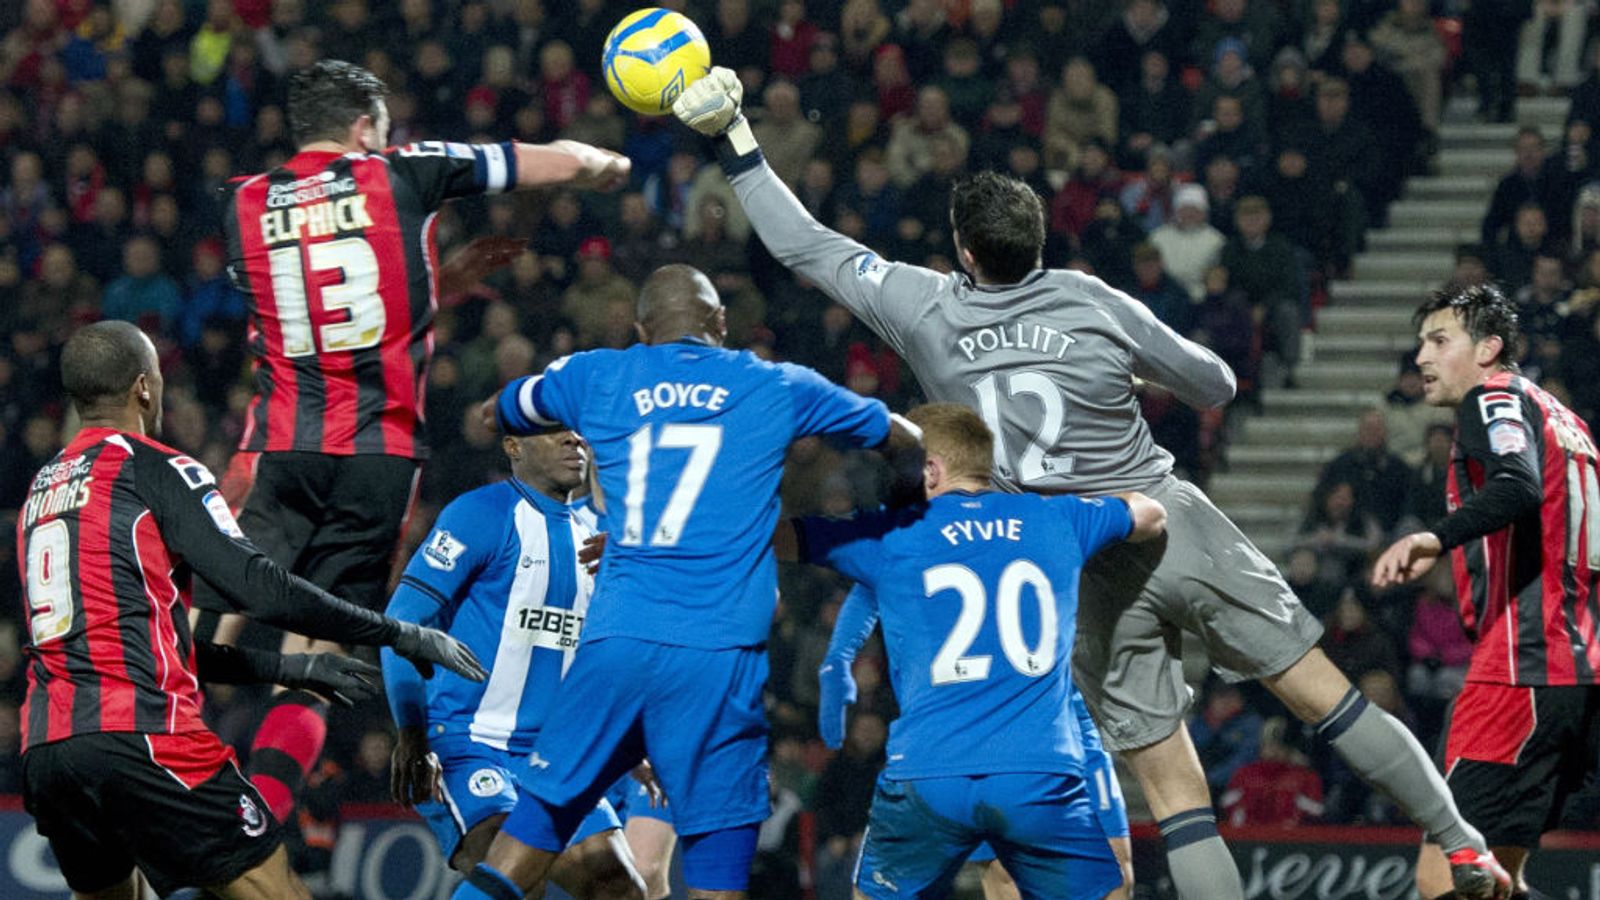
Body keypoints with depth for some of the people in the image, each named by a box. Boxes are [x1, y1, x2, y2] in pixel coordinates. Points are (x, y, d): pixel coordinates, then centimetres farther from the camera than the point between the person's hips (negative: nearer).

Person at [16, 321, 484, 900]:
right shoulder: (154, 469, 0)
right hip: (136, 738, -7)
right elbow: (259, 590, -8)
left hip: (44, 746, 7)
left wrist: (289, 670, 29)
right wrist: (401, 635, 2)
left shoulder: (41, 489, 24)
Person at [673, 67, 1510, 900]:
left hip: (1083, 577, 0)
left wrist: (736, 141, 14)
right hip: (1172, 524, 0)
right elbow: (1215, 386, 8)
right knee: (1323, 693, 4)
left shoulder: (925, 310, -3)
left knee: (1171, 785, 1)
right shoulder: (1095, 304, -3)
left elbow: (805, 247, 6)